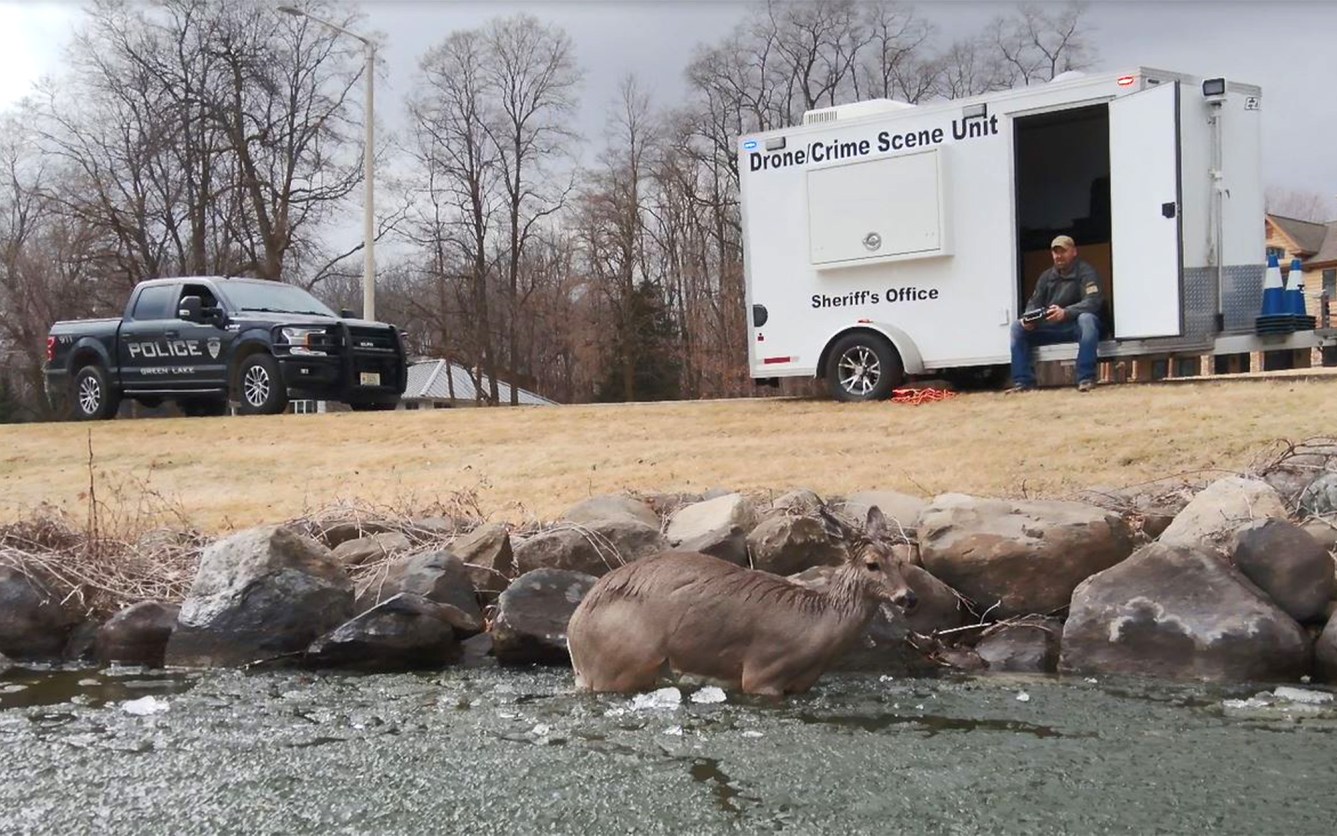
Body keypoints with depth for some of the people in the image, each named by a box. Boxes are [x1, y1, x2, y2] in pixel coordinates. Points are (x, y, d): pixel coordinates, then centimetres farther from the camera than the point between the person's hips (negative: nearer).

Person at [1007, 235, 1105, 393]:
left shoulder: (1085, 272, -7)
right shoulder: (1047, 276, 13)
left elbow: (1093, 302, -22)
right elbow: (1034, 303, 9)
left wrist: (1065, 313, -39)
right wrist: (1028, 318, -17)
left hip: (1077, 326, -6)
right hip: (1050, 327, 6)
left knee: (1087, 319, -39)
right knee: (1018, 326, -10)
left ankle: (1086, 379, -39)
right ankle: (1023, 381, -14)